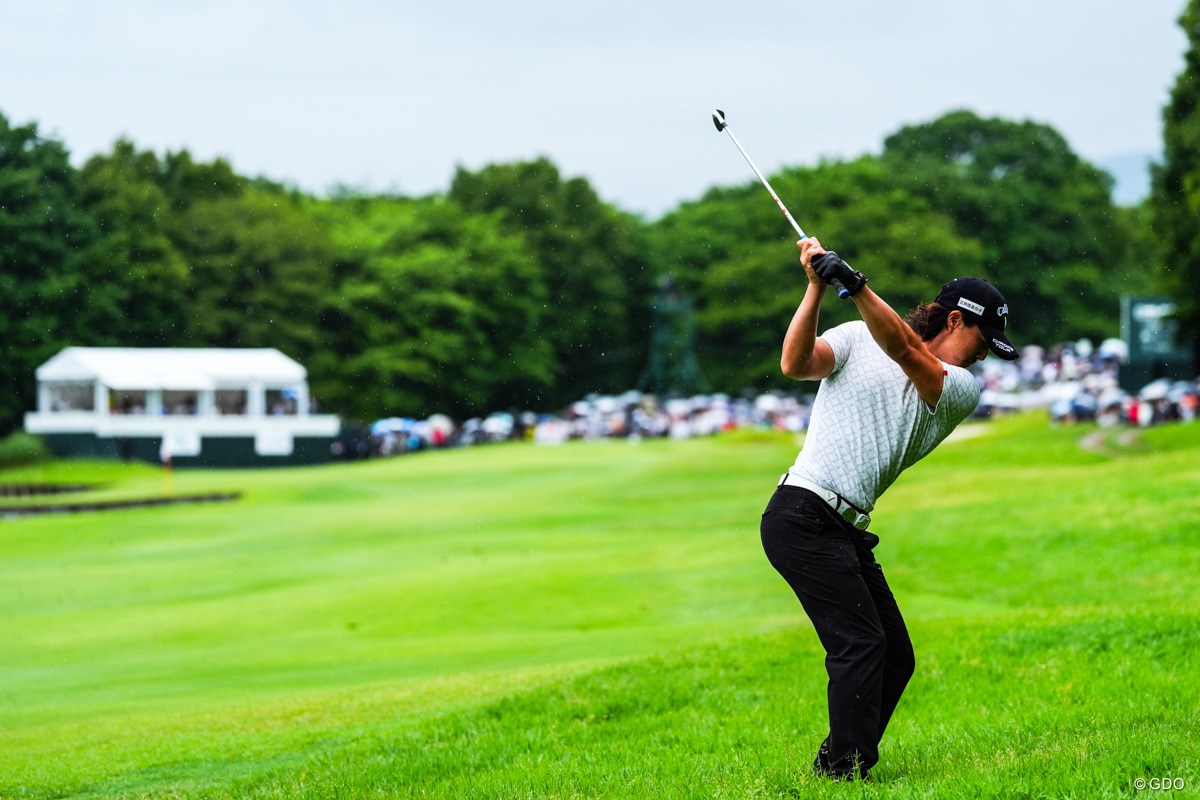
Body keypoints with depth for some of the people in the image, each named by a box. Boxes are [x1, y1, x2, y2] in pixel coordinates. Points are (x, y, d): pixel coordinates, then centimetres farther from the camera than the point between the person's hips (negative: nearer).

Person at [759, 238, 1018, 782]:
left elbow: (903, 350, -10)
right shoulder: (856, 339, 3)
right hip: (801, 517, -7)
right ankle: (845, 772, -16)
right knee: (861, 643, -17)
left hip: (848, 533, 7)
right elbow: (796, 364, -13)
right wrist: (817, 287, -22)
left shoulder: (961, 391, 9)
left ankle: (835, 767, 16)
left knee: (895, 658, 7)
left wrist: (853, 284, -24)